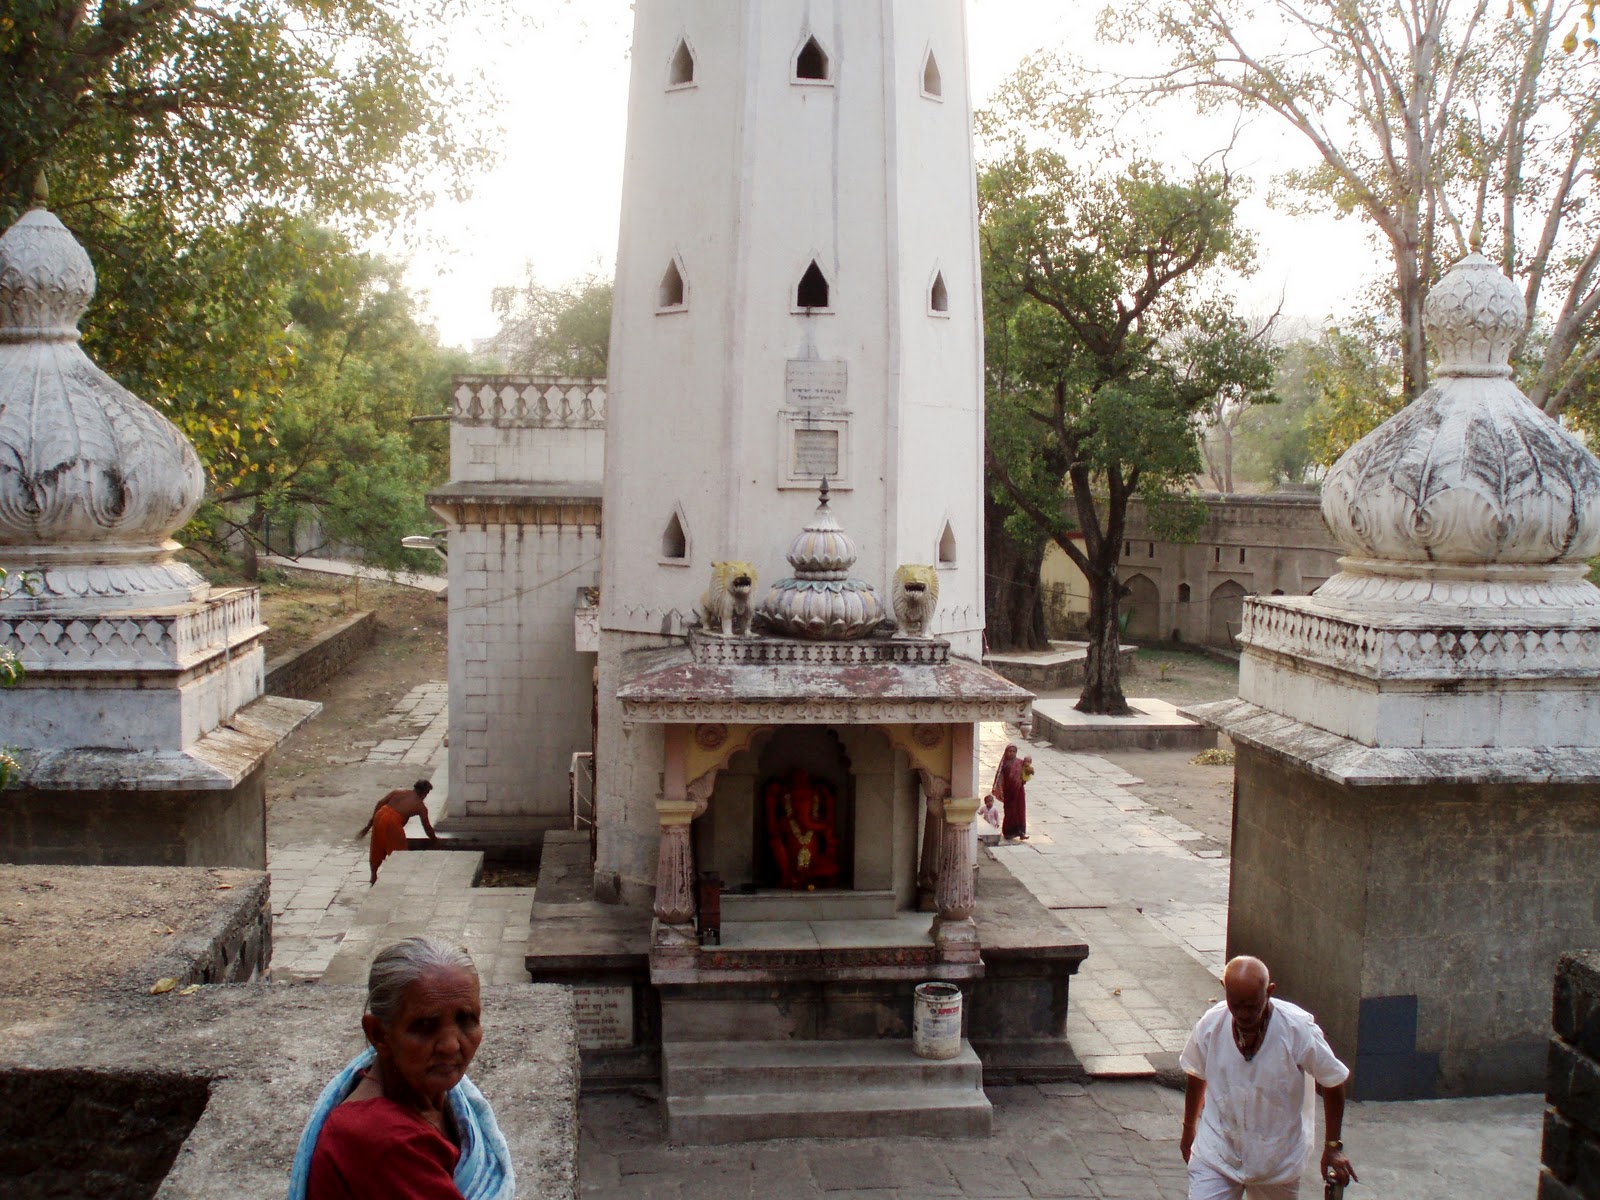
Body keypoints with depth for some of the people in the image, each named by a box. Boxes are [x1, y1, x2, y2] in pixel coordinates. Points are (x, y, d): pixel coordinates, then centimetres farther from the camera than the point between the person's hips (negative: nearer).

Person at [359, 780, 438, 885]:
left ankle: (373, 878, 33)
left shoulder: (399, 791, 18)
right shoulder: (421, 806, 9)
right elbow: (427, 827, 15)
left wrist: (371, 822, 11)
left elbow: (380, 803, 10)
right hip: (393, 822, -5)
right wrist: (434, 839, 32)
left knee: (376, 850, 20)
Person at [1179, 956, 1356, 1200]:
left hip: (1277, 1159, 0)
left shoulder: (1299, 1029, -20)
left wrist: (1333, 1146, -1)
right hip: (1215, 1155, 1)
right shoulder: (1211, 1024, -13)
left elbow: (1332, 1083, -5)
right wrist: (1189, 1129, 19)